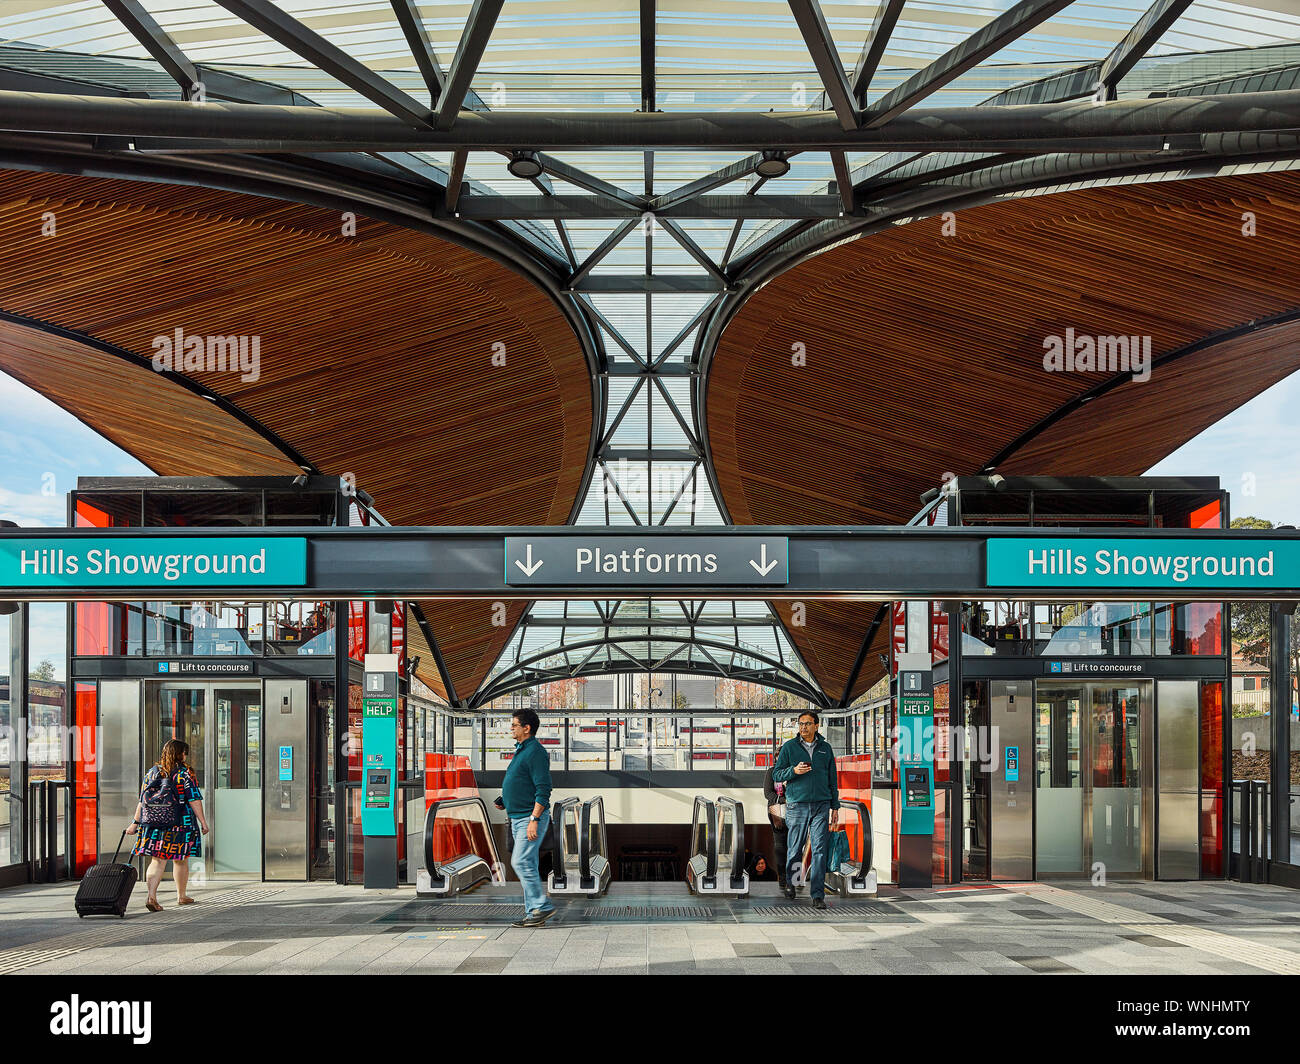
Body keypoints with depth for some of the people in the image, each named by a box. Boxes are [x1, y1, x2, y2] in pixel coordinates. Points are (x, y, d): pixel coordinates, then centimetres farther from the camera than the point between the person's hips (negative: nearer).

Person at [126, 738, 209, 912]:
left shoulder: (152, 772, 8)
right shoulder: (184, 773, -6)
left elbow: (142, 800, 8)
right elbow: (194, 800, -9)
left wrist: (135, 823, 12)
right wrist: (203, 822, -3)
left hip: (155, 824, 3)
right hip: (180, 823, -3)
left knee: (158, 861, 0)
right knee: (180, 860, 12)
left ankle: (151, 896, -17)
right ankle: (181, 896, 25)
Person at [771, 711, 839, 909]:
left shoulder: (825, 748, 11)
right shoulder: (789, 747, 4)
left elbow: (833, 779, 16)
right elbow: (776, 774, 4)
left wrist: (835, 806, 13)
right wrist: (794, 771, -16)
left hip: (821, 805, 1)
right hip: (797, 805, -1)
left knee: (819, 850, -6)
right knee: (795, 849, 5)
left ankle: (818, 895, -6)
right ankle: (790, 882, 31)